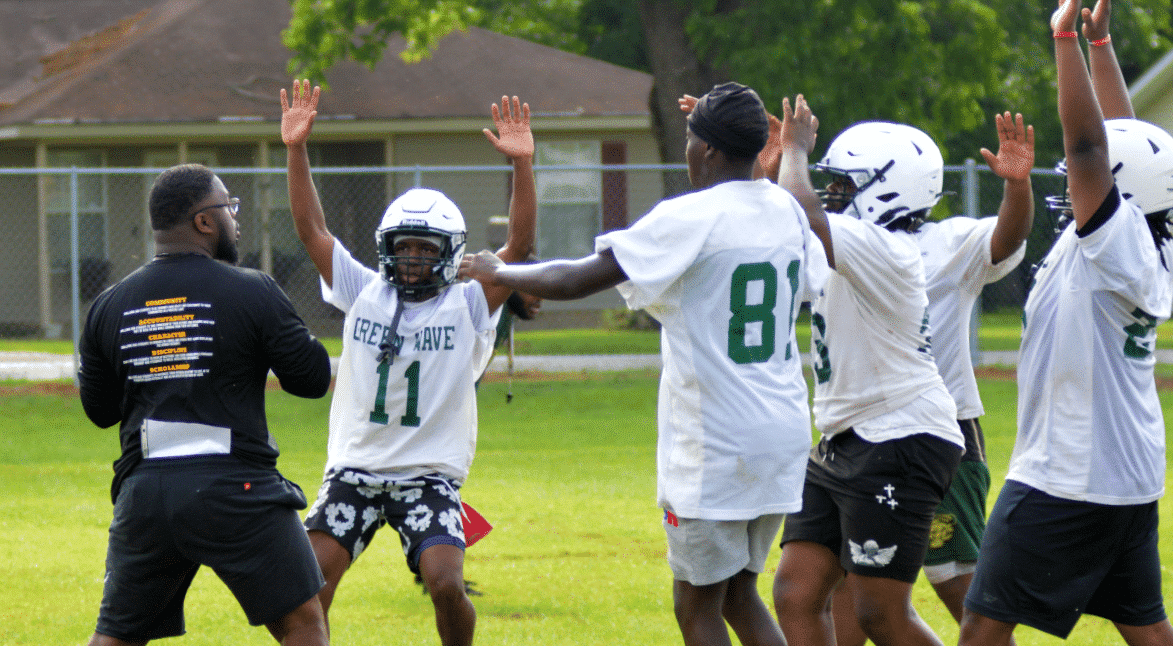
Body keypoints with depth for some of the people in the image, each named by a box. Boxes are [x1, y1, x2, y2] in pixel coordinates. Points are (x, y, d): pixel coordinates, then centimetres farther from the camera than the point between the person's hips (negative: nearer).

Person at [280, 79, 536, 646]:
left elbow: (519, 246, -12)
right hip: (354, 468, 2)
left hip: (428, 475, -2)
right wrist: (296, 150, -7)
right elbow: (311, 229, 2)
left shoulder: (466, 307, -1)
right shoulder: (364, 295, 5)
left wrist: (522, 165, -23)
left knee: (446, 584, -16)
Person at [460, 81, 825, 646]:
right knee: (738, 594, 18)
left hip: (715, 444, -7)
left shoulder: (691, 219, -15)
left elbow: (576, 281, -12)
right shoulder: (786, 212, 5)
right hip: (782, 431, 7)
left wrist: (497, 273, 4)